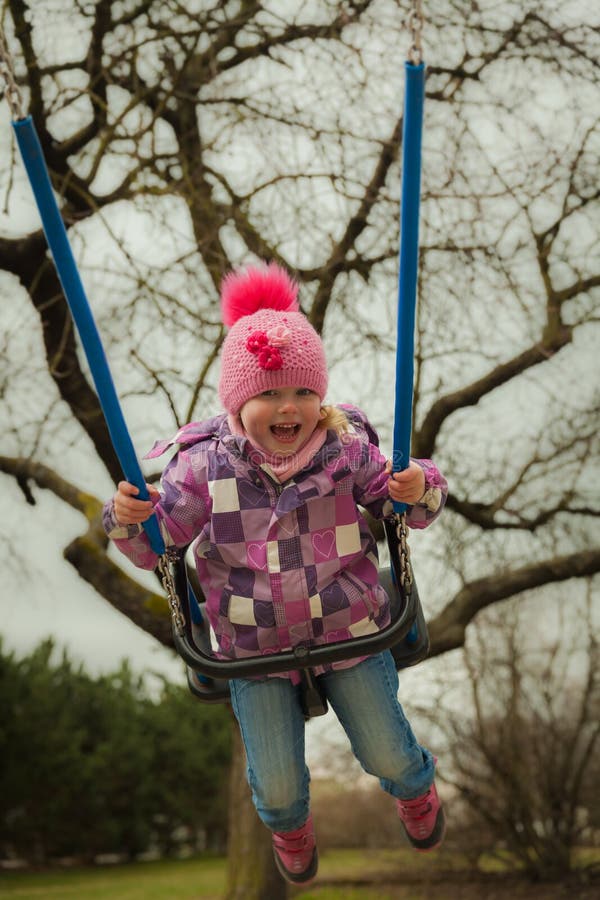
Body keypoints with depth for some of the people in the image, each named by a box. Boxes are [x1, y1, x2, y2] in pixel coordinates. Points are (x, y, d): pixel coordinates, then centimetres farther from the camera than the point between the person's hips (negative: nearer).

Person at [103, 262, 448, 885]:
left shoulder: (347, 448, -14)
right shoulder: (204, 465, -16)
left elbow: (406, 502, -5)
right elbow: (157, 545, -10)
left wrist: (420, 490, -29)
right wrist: (127, 519, -32)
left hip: (350, 630, 0)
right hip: (255, 647, 0)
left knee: (387, 754, 14)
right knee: (276, 786, 8)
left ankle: (414, 788, 55)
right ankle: (289, 826, 49)